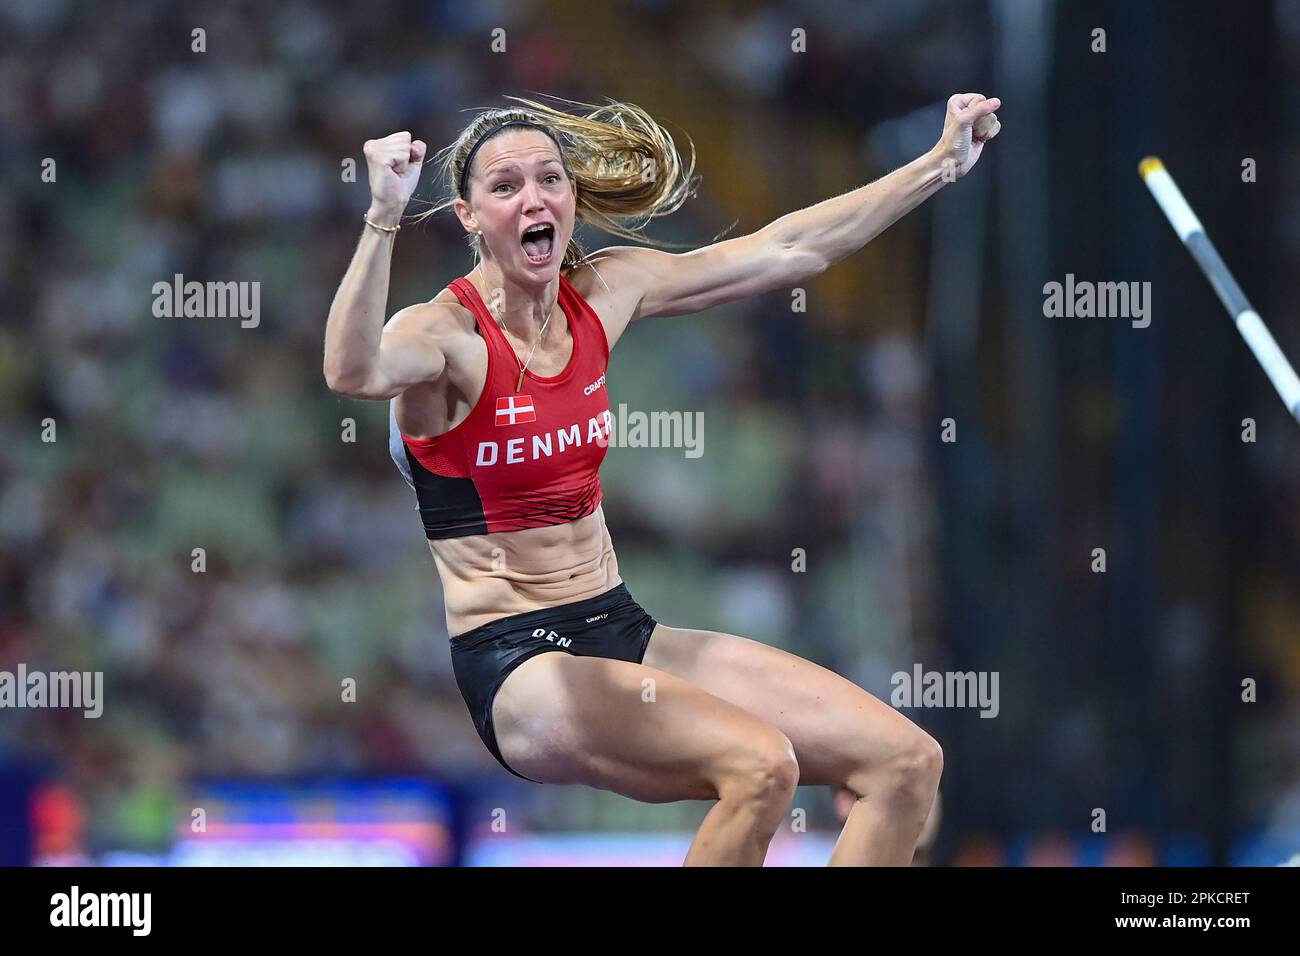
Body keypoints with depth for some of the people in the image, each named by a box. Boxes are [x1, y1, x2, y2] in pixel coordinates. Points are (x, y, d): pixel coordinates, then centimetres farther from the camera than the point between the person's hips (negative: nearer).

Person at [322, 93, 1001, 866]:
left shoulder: (604, 293, 6)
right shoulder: (446, 336, -14)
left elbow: (790, 251, 15)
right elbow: (354, 374, -38)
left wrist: (942, 163, 15)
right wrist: (383, 219, -52)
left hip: (623, 631, 7)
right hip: (518, 667, -7)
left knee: (907, 764, -6)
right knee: (759, 766, -32)